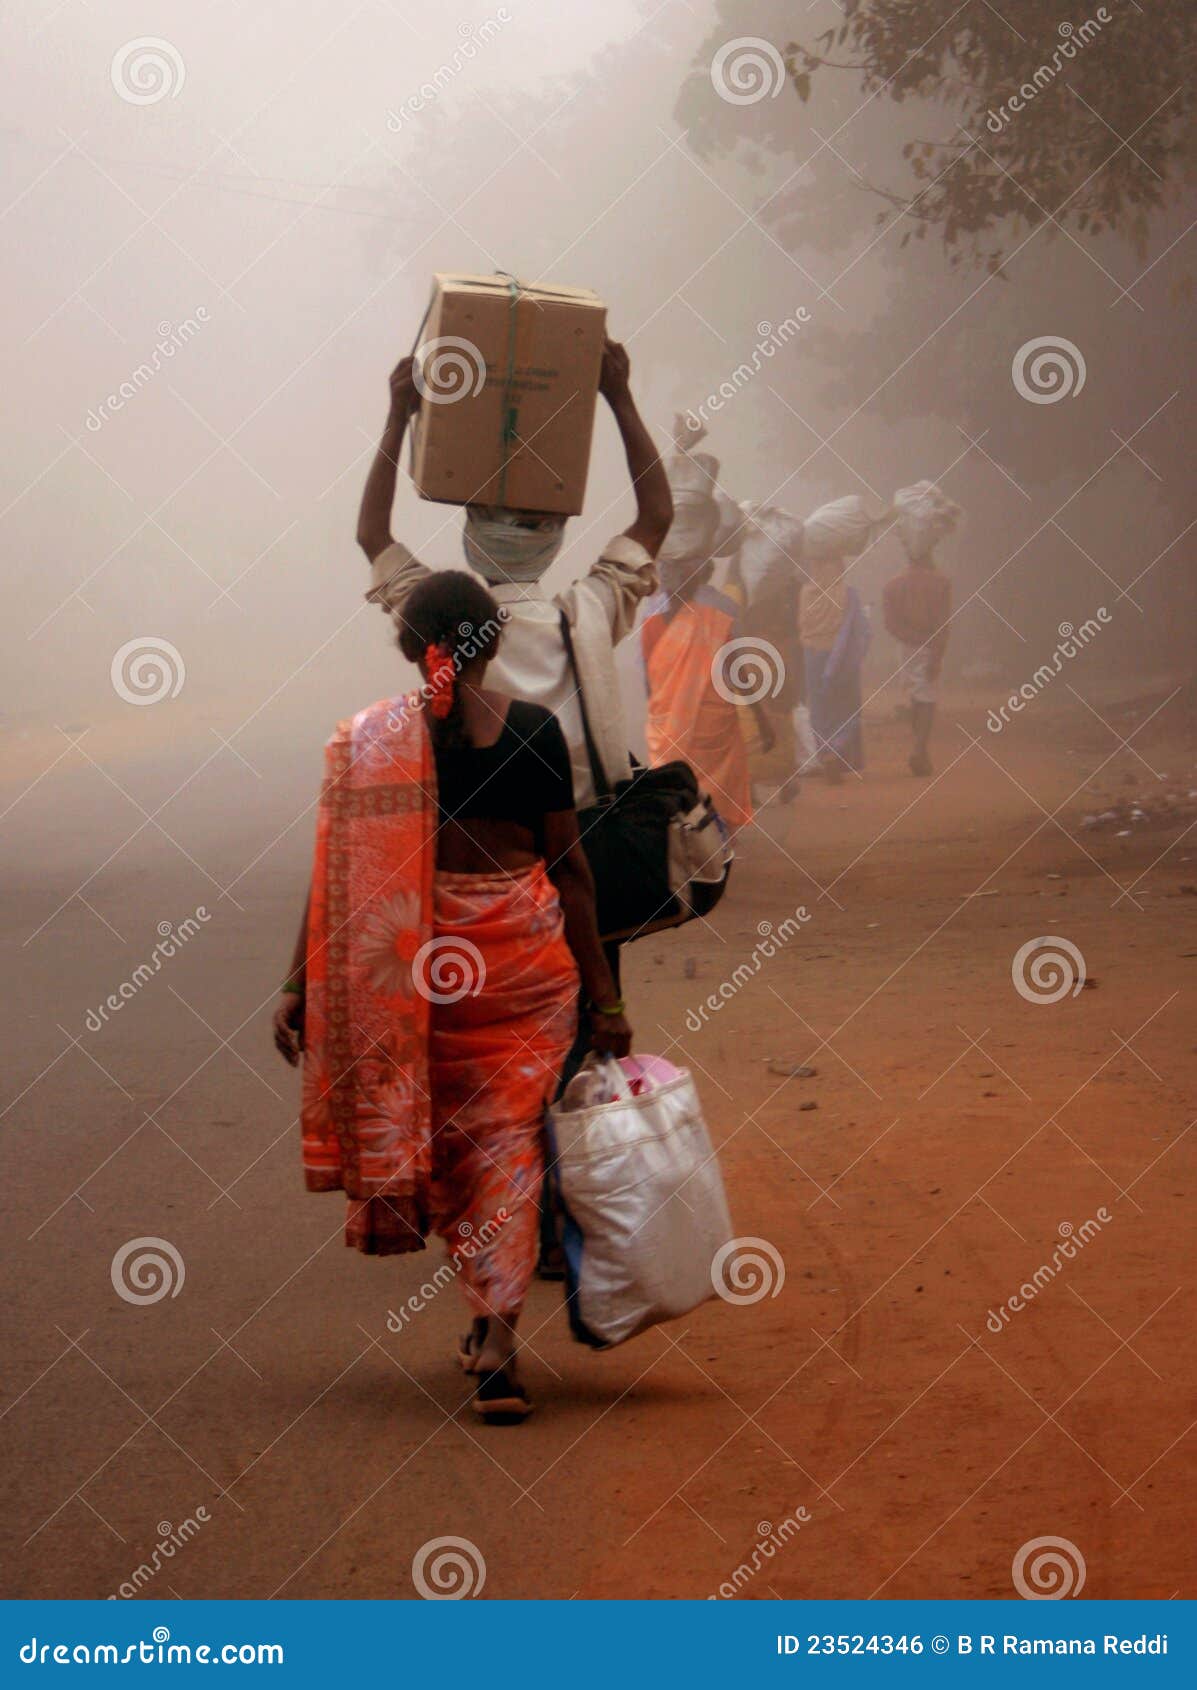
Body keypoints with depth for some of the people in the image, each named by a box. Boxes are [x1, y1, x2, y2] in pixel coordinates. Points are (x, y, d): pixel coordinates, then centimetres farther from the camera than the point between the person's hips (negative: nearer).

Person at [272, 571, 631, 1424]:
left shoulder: (367, 737, -3)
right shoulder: (532, 731, -4)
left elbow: (338, 874, -5)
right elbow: (570, 867, -3)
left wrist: (300, 987, 1)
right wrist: (604, 995, 2)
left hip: (417, 963, 1)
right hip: (524, 955, -1)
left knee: (442, 1134, 19)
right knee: (507, 1137, 6)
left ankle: (488, 1315, 29)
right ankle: (499, 1338, -6)